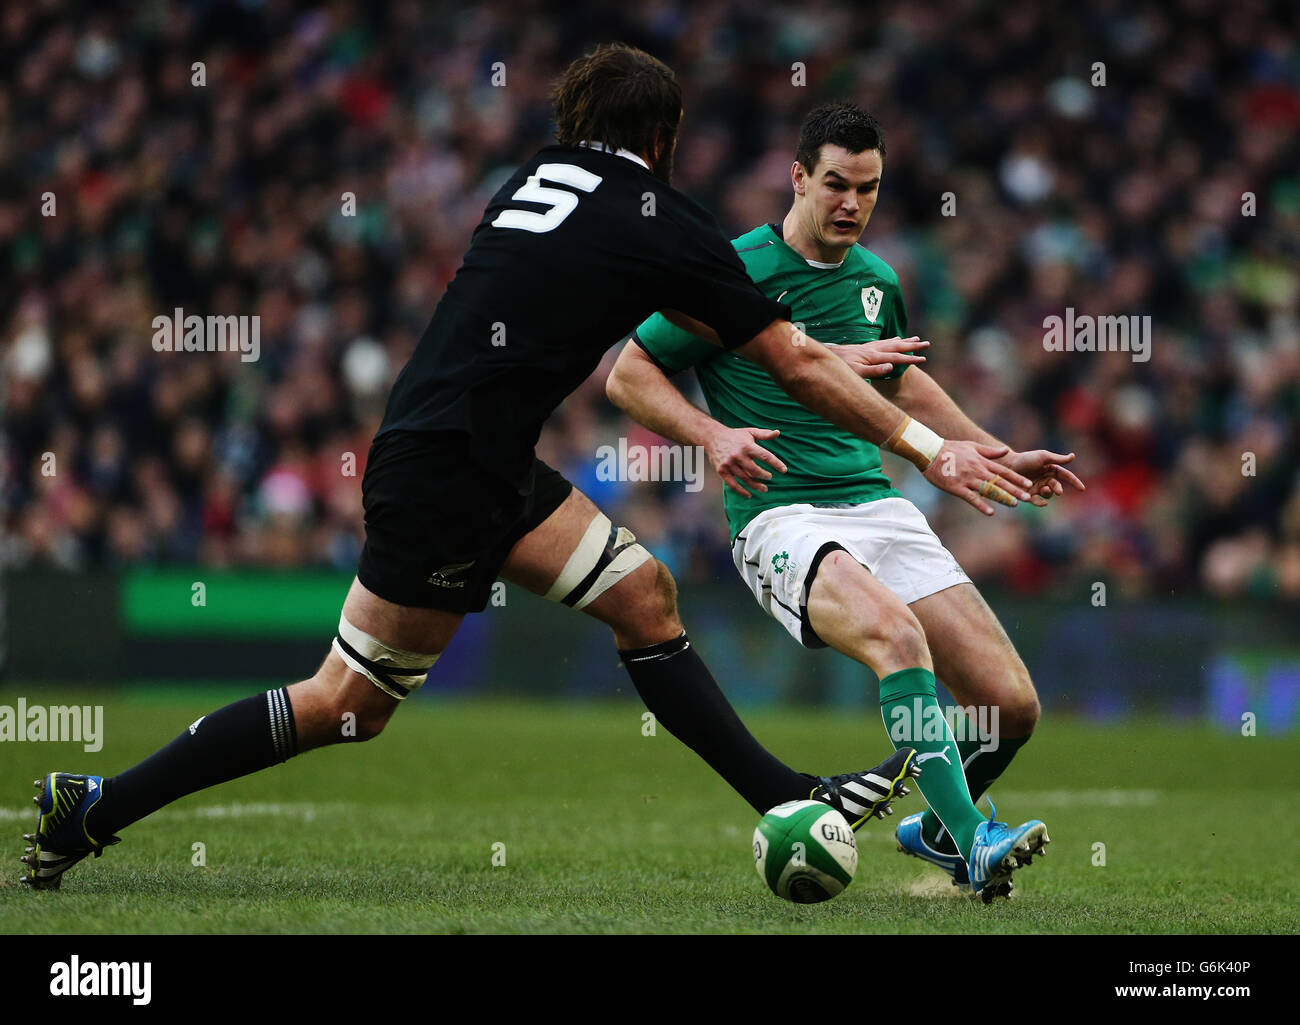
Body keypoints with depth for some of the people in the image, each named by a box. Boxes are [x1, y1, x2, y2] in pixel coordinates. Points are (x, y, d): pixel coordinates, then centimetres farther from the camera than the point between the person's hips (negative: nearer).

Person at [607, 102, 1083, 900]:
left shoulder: (877, 281, 14)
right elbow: (629, 374, 0)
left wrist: (995, 454, 29)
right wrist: (712, 435, -15)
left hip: (877, 502, 6)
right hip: (781, 517, -6)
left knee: (1012, 706, -6)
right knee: (897, 633, -37)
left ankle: (935, 831, 23)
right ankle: (971, 838, -38)